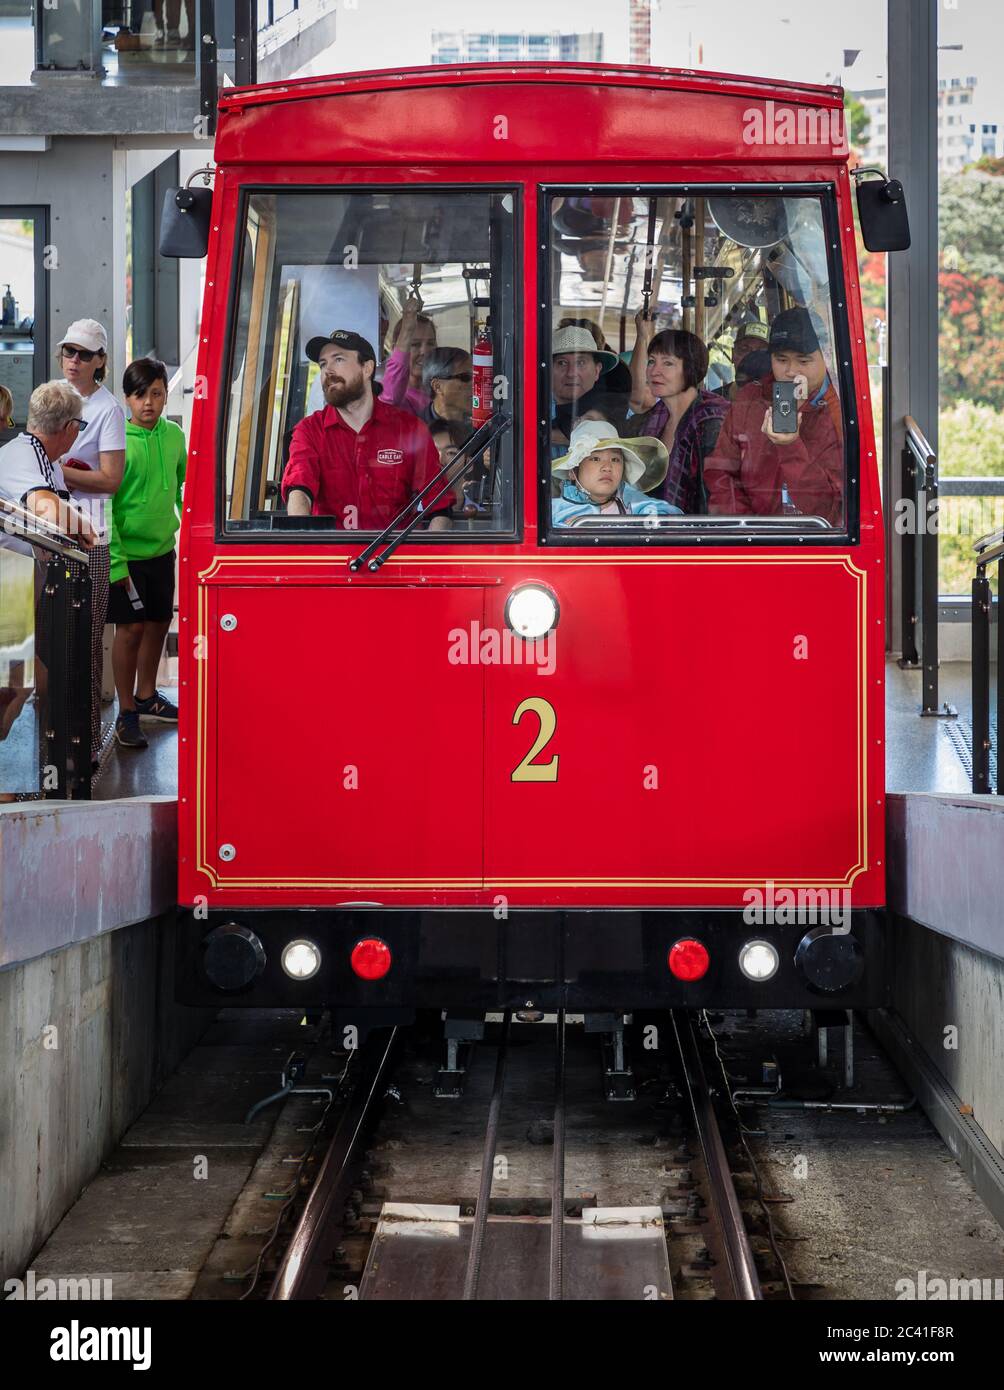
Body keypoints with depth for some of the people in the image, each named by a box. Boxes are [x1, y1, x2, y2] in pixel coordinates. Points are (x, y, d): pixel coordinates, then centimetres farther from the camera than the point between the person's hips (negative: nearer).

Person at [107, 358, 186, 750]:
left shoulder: (173, 435, 1)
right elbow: (103, 506, -15)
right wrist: (115, 560, -17)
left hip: (163, 549, 6)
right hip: (127, 553, -6)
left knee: (159, 622, 15)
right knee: (131, 628, -1)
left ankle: (146, 695, 34)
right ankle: (126, 713, 9)